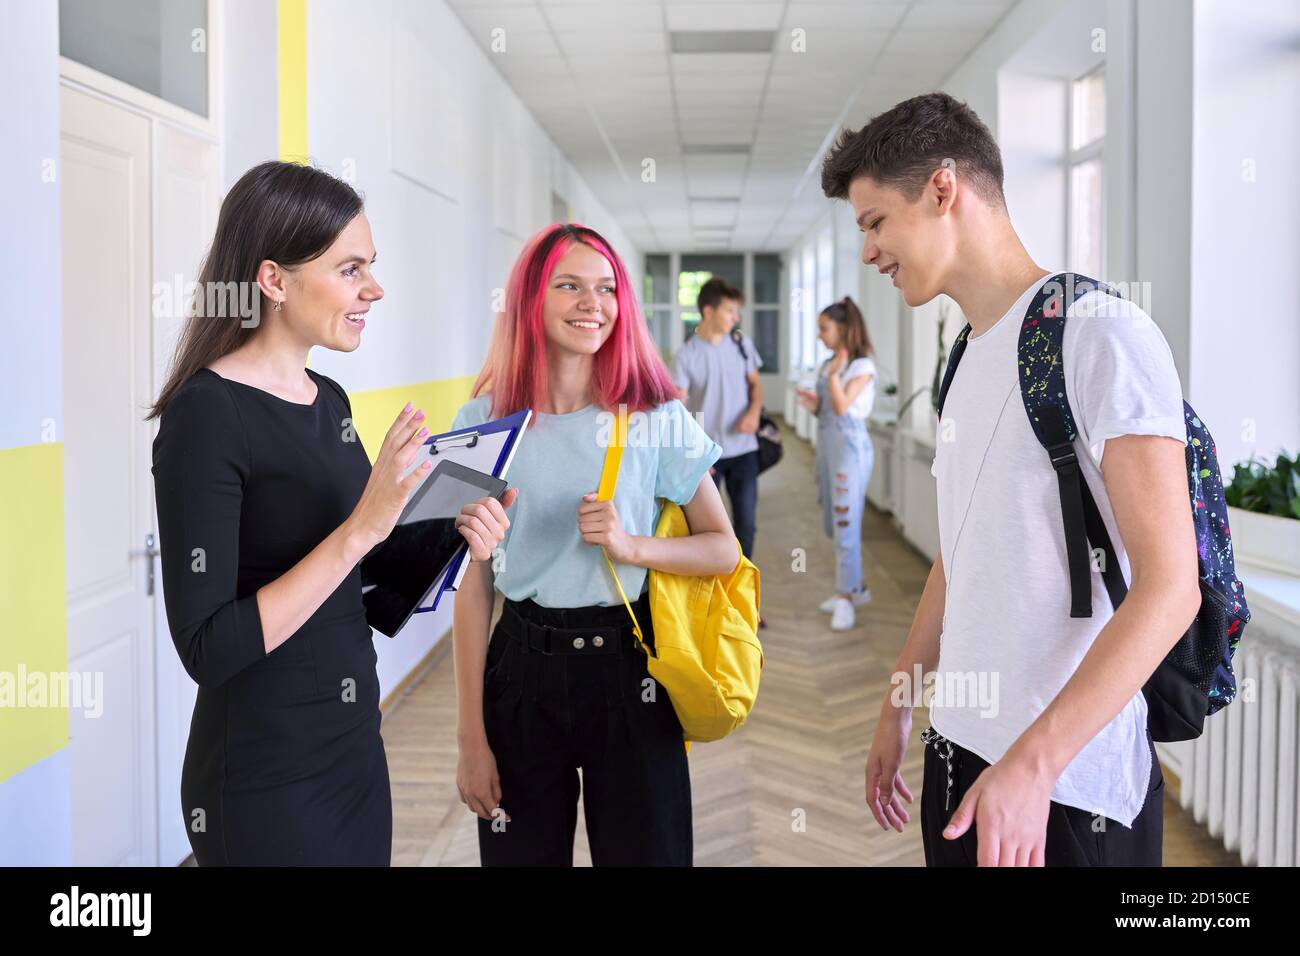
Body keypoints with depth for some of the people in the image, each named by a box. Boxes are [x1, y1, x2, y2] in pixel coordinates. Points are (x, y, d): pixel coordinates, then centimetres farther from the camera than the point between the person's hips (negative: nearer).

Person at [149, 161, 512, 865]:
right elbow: (208, 649, -23)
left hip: (356, 749, 8)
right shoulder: (207, 415, -18)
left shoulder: (330, 401, 5)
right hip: (264, 784, -7)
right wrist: (359, 529, -27)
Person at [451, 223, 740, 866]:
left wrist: (630, 546, -16)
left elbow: (723, 551, 3)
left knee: (644, 849, 8)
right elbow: (473, 582, 0)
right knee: (522, 851, 11)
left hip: (627, 666, 0)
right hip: (520, 670, 1)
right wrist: (471, 735, -1)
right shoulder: (484, 422, -1)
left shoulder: (657, 419, -2)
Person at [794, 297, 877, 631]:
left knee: (845, 523, -6)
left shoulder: (862, 366, -11)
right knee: (832, 524, 13)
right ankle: (854, 587, 25)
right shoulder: (827, 365, 11)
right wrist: (813, 405, -4)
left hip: (850, 447, -8)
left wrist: (834, 373, -21)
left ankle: (846, 597, 2)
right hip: (826, 445, 8)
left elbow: (842, 408, -19)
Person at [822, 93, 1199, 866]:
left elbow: (1170, 587, -19)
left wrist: (1034, 762, -25)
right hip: (958, 748, 7)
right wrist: (898, 709, 18)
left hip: (1069, 785, -7)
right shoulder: (969, 358, 10)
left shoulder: (1102, 334, -14)